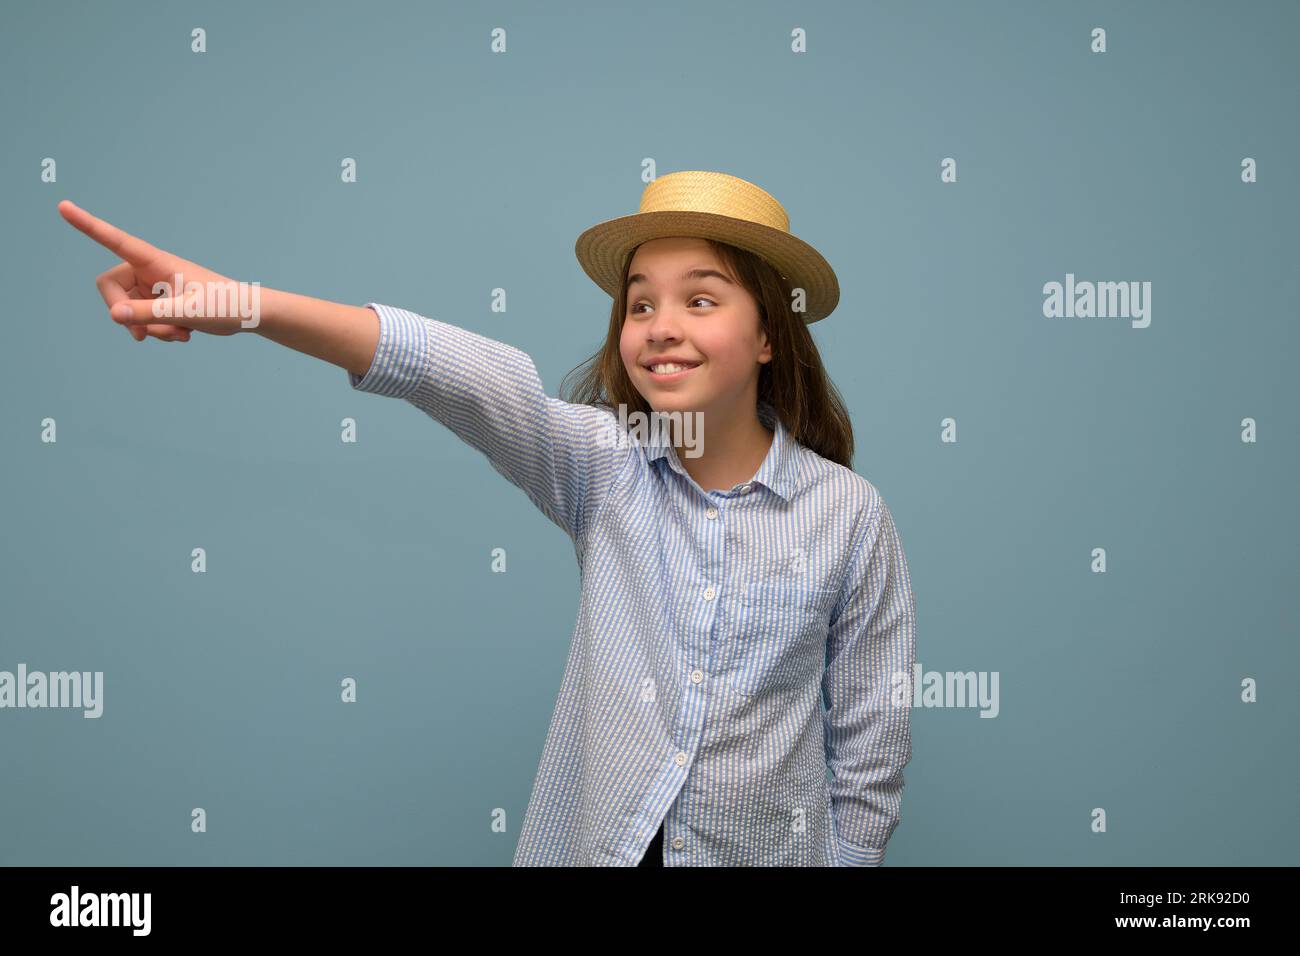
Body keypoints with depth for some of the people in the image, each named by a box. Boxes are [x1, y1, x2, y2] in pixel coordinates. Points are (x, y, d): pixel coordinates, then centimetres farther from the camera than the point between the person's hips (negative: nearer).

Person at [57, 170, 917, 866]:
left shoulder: (852, 514, -9)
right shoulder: (603, 466, -7)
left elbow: (870, 745, -2)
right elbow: (459, 376, -25)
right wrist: (248, 307, -37)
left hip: (769, 847, -1)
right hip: (595, 842, 1)